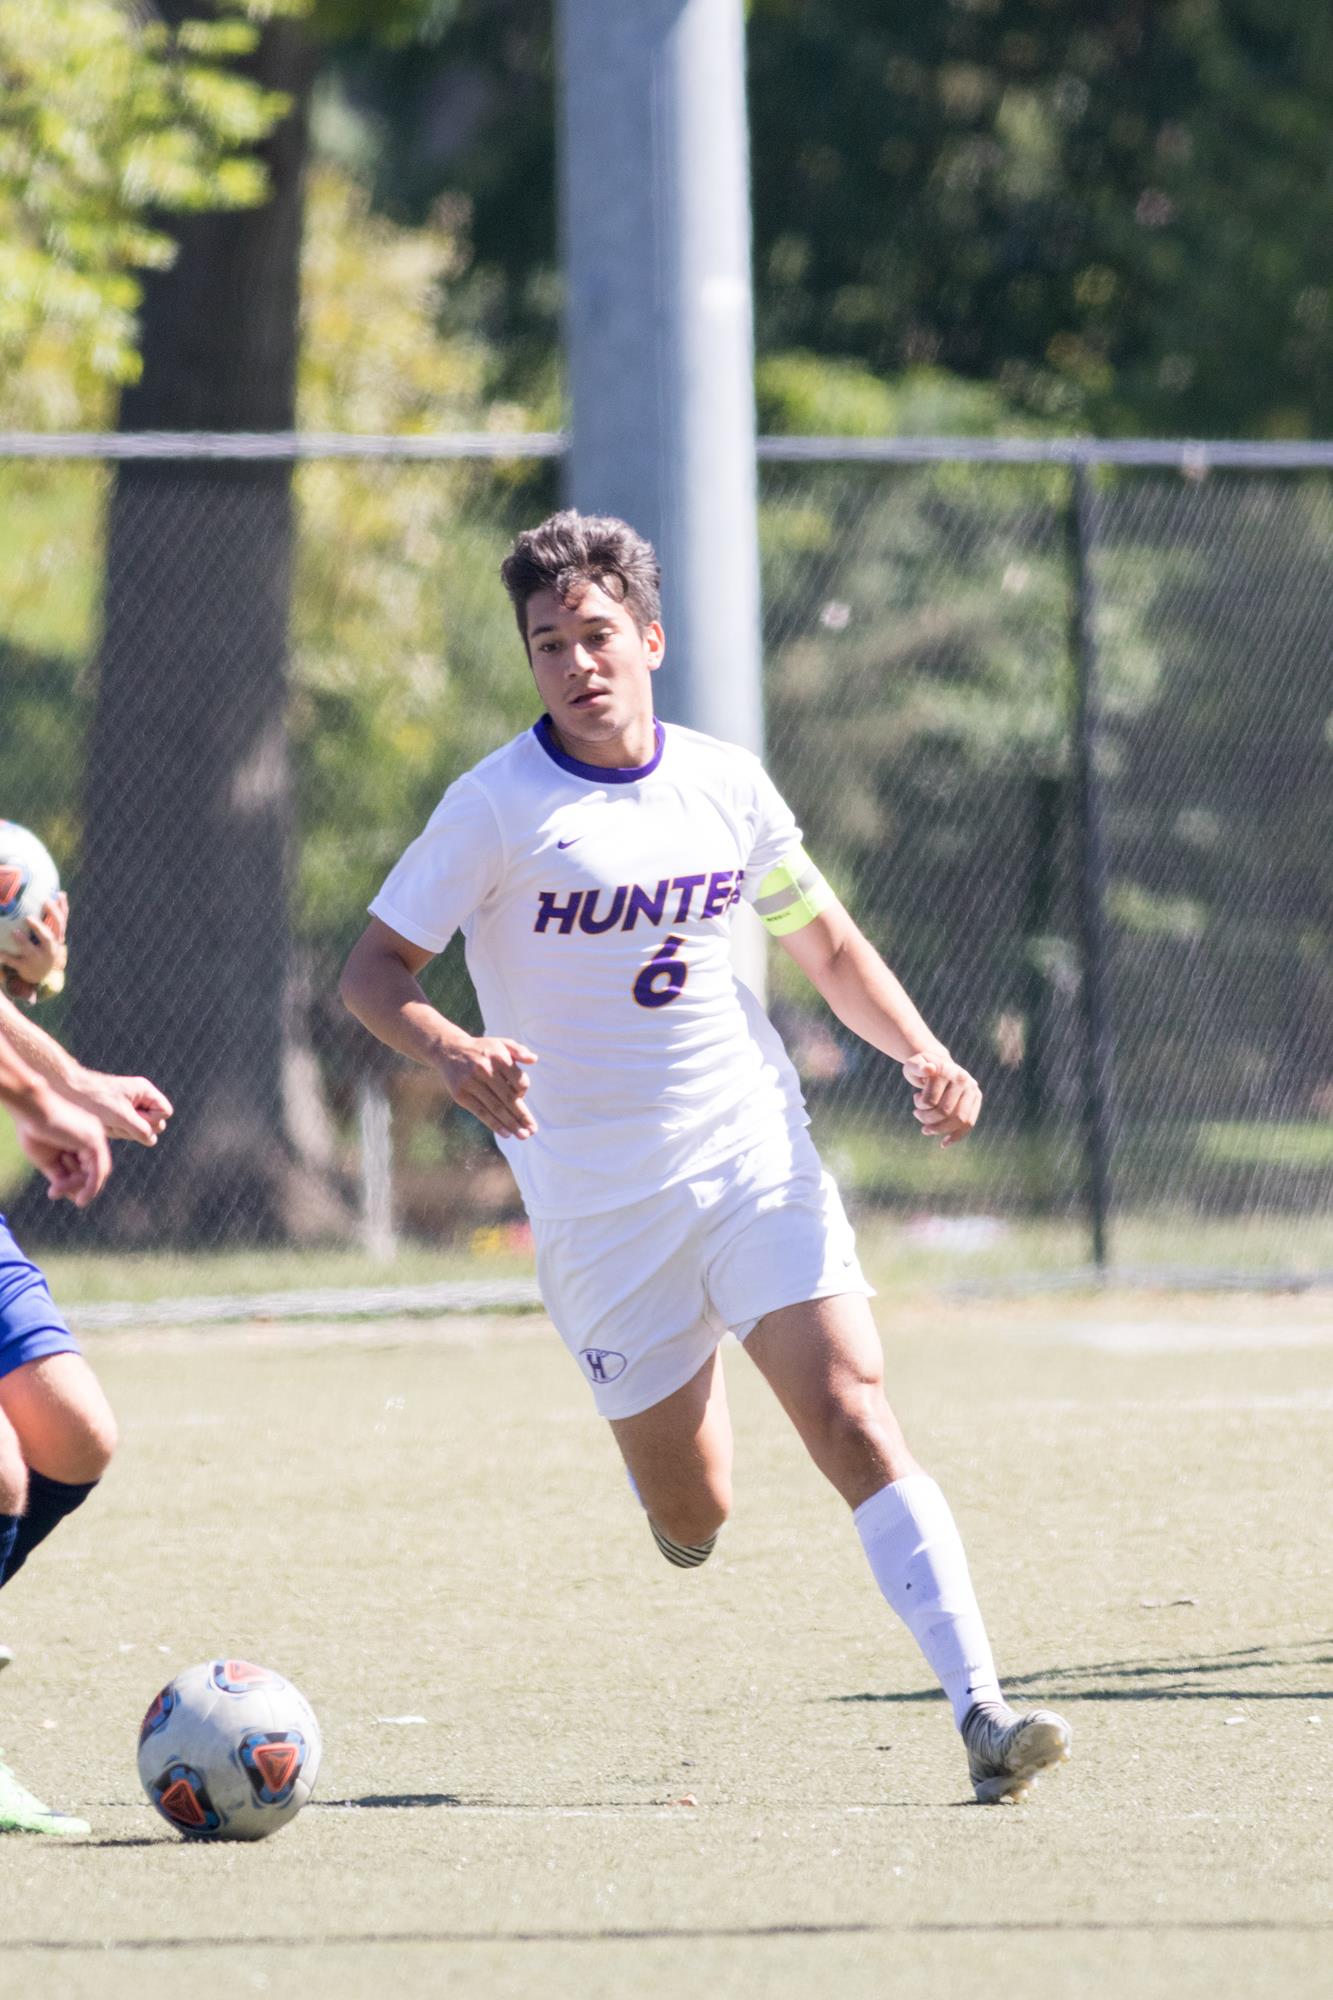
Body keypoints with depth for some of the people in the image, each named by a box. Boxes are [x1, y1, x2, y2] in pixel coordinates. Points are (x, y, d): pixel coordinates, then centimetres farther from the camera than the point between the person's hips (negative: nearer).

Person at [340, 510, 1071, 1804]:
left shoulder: (725, 785, 4)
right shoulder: (497, 807, -8)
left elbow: (829, 945, 18)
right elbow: (372, 972, -7)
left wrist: (921, 1052, 0)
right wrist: (452, 1052, -28)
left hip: (755, 1158, 2)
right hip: (598, 1200, -2)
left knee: (853, 1421, -17)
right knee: (693, 1519, 4)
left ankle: (980, 1712, -21)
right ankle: (663, 1433, 42)